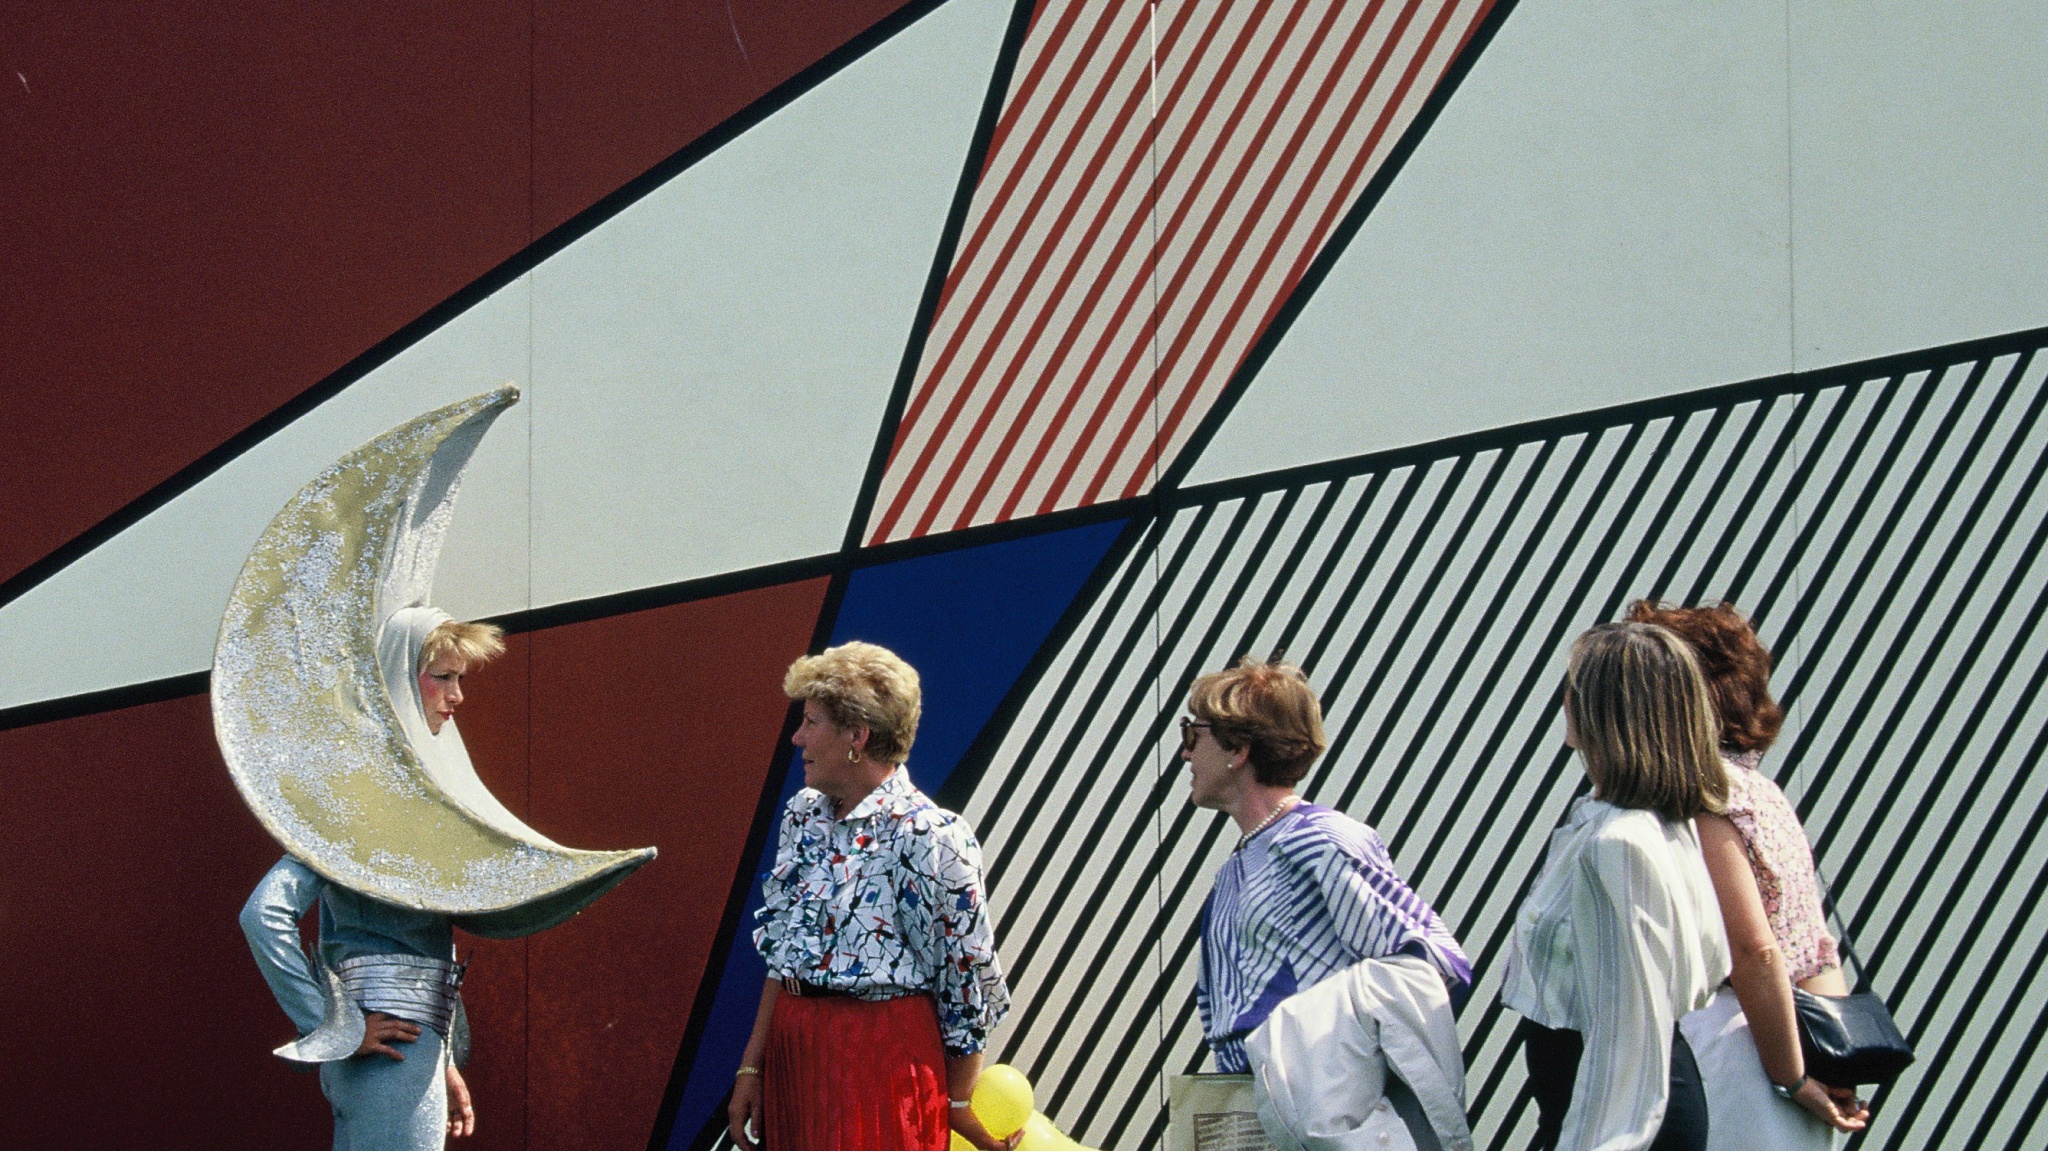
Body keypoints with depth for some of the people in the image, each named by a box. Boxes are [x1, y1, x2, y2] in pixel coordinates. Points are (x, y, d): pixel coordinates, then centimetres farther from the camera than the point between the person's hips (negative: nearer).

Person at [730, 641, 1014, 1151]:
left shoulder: (926, 837, -15)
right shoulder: (804, 816, 9)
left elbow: (966, 984, -9)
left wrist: (958, 1104, -2)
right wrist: (751, 1067, 9)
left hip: (882, 1060, -7)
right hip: (791, 1052, 7)